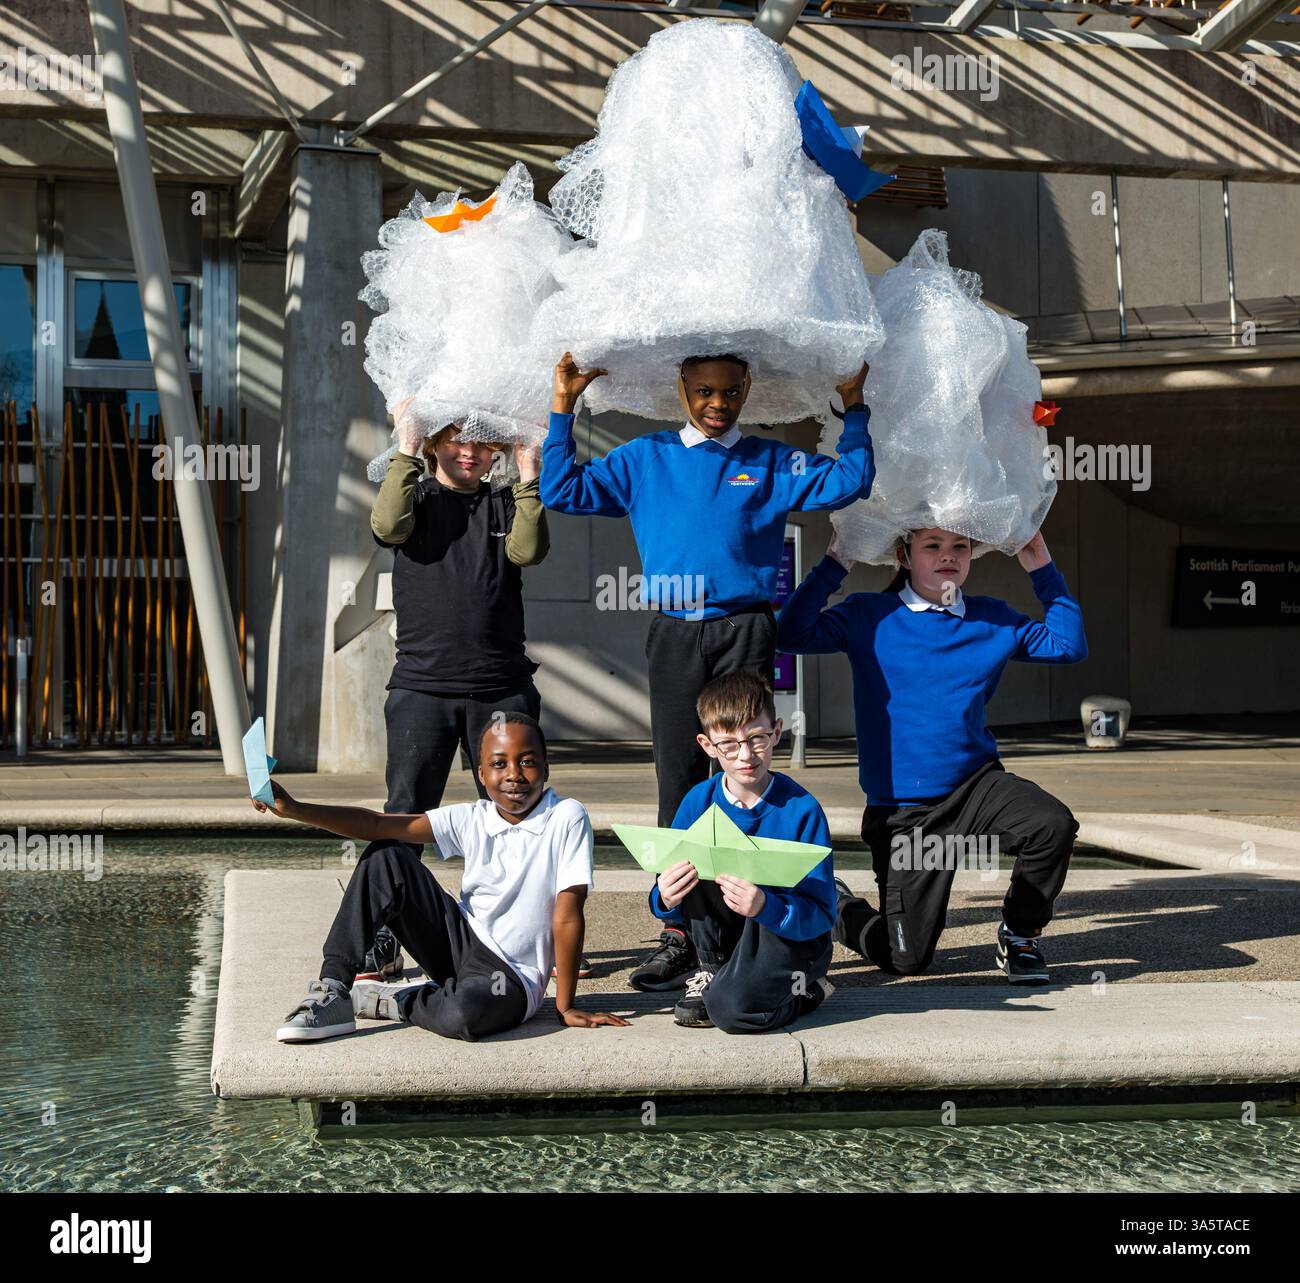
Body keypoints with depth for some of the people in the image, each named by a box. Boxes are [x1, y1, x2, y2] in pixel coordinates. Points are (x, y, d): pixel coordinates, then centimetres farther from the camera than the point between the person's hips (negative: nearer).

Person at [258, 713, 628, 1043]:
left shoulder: (566, 817, -14)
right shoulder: (470, 820, -1)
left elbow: (567, 915, -14)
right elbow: (377, 825, -7)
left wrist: (565, 1006, -12)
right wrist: (293, 809, -18)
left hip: (511, 975, -5)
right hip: (460, 945, 5)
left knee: (463, 1014, -40)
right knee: (386, 858, -7)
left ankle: (383, 1001, -8)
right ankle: (332, 991, -8)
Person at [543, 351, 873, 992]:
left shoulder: (771, 462, 12)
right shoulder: (644, 459, 15)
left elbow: (849, 480, 4)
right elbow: (562, 490, 13)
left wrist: (853, 405, 1)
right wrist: (563, 409, 9)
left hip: (746, 632, -1)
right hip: (674, 635, 1)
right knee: (680, 782, 1)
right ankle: (678, 935, 5)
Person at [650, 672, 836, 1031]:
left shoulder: (801, 809, -16)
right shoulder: (699, 801, -6)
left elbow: (821, 914, -19)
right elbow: (665, 897, 0)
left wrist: (765, 906, -38)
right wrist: (666, 899, -25)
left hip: (792, 937, -4)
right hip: (723, 933, 4)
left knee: (730, 1008, -30)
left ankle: (805, 990, 3)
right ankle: (711, 971, -2)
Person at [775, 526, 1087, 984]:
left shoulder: (993, 619, 7)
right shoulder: (870, 616, -3)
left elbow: (1068, 645, 6)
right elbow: (792, 636, -15)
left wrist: (1043, 571, 1)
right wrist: (833, 567, -15)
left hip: (976, 787, 3)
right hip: (902, 812, -3)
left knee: (1054, 825, -29)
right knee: (906, 959, -3)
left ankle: (1019, 936, -1)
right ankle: (837, 906, 32)